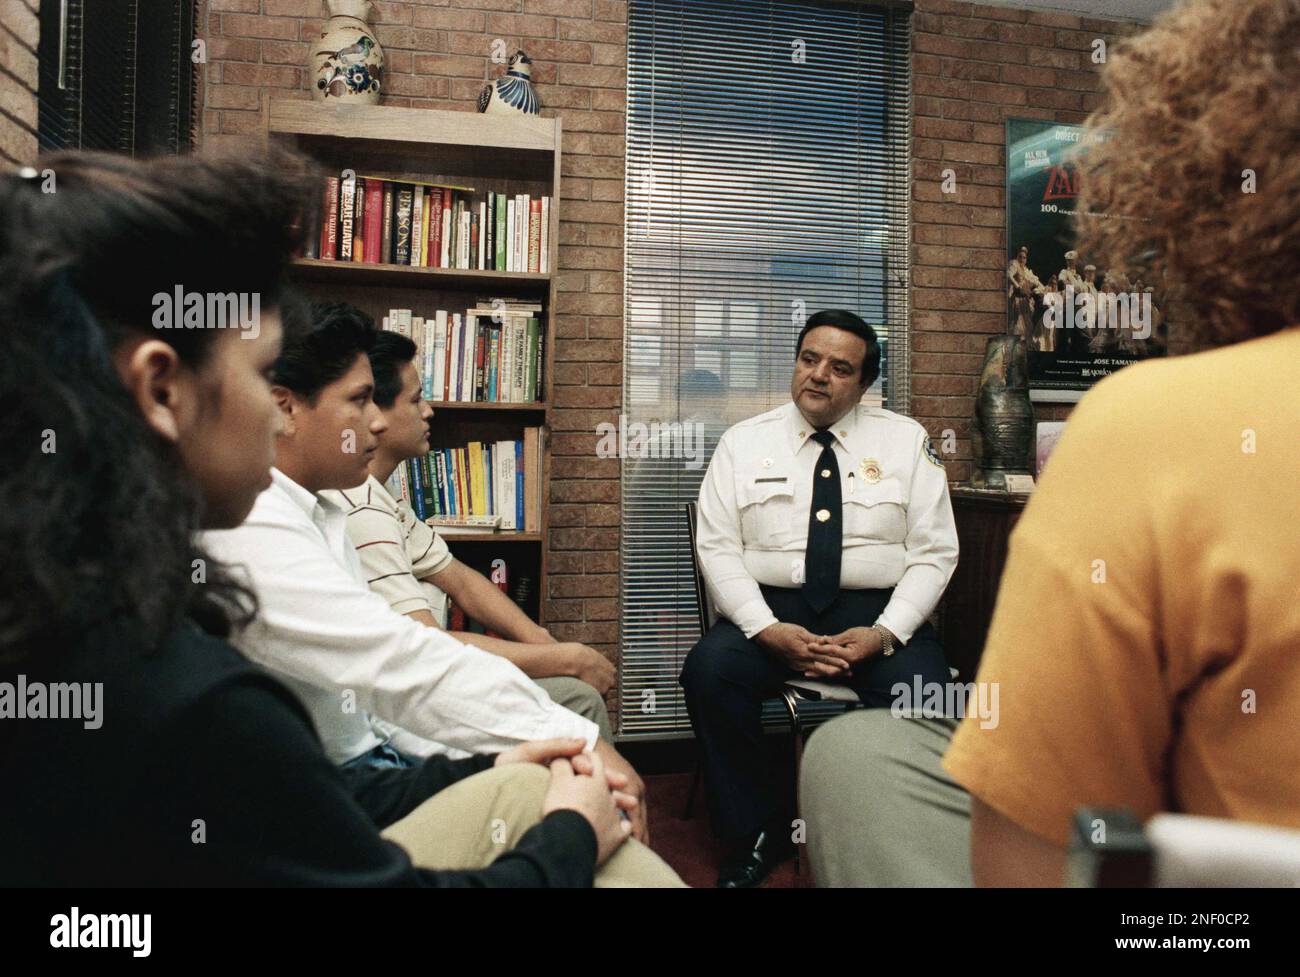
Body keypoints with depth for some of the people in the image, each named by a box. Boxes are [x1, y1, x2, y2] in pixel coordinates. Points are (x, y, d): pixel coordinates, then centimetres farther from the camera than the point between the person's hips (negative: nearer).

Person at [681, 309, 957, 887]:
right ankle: (755, 836, -7)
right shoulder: (744, 443, 8)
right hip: (769, 609, 1)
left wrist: (883, 633, -13)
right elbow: (718, 549, 0)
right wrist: (768, 629, -16)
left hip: (877, 613, 0)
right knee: (709, 671, -28)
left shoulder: (905, 441, 8)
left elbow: (934, 552, 3)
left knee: (923, 695, -30)